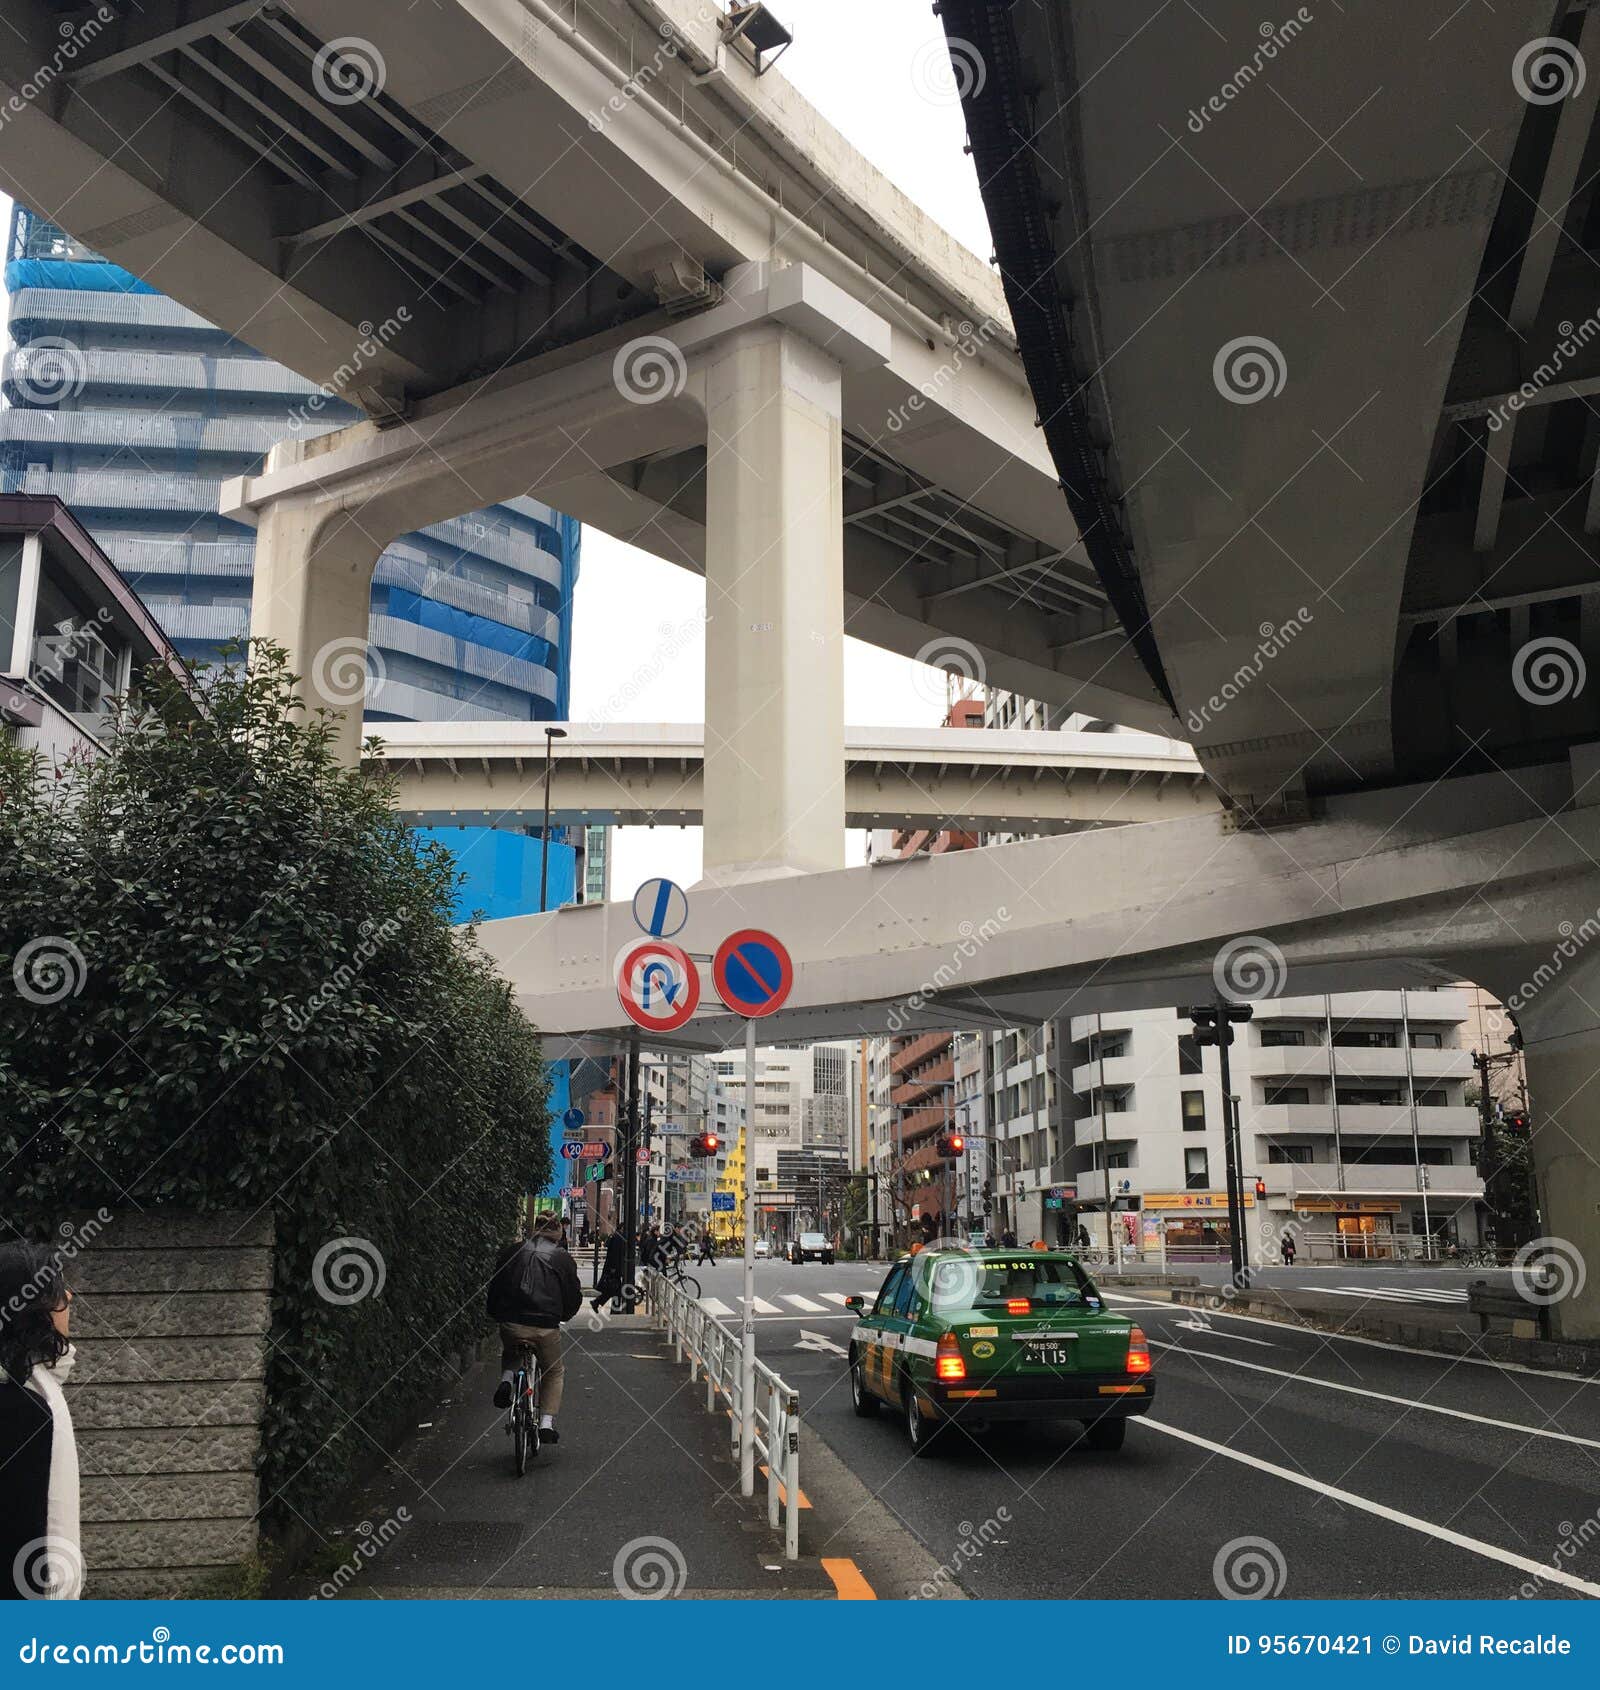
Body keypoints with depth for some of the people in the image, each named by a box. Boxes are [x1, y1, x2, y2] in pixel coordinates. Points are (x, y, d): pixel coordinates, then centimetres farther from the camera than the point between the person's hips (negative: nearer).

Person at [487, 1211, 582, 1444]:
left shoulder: (511, 1252, 8)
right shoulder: (562, 1258, 3)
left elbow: (494, 1289, 14)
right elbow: (574, 1297, 7)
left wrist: (496, 1316, 28)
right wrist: (562, 1315, 26)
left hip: (511, 1326, 2)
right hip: (546, 1327, -2)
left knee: (510, 1354, 35)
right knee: (553, 1373, 22)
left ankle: (506, 1379, 6)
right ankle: (547, 1423, 10)